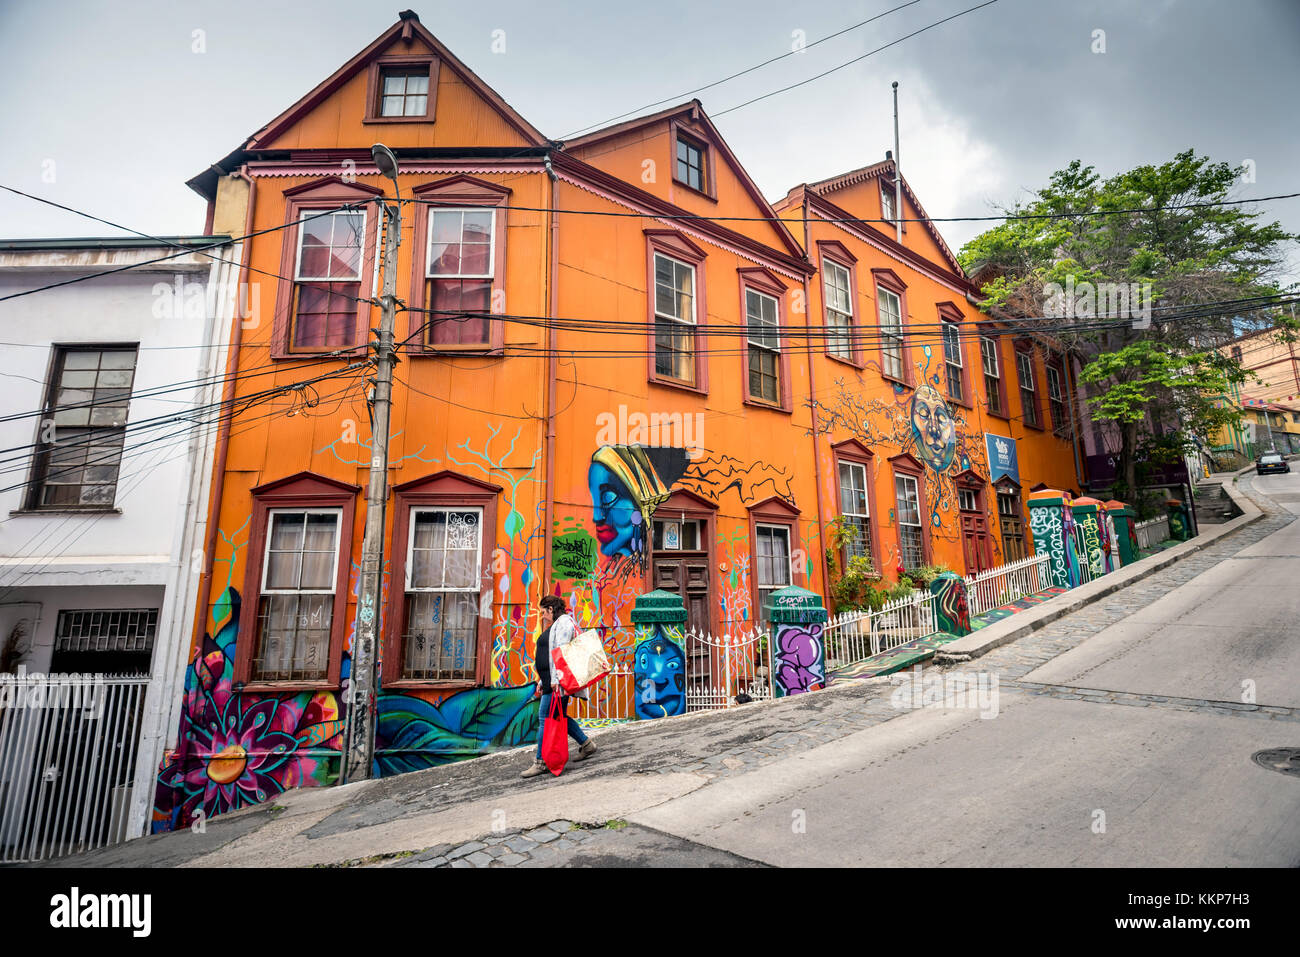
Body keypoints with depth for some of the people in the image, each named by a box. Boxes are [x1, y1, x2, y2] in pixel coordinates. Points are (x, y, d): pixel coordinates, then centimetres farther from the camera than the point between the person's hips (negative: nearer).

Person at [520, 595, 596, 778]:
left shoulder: (563, 622, -10)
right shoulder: (556, 625, 22)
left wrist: (556, 679, -26)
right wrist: (542, 681, 22)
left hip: (558, 682, -10)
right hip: (551, 681, 10)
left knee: (545, 718, -7)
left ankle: (541, 762, -2)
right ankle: (586, 744, 23)